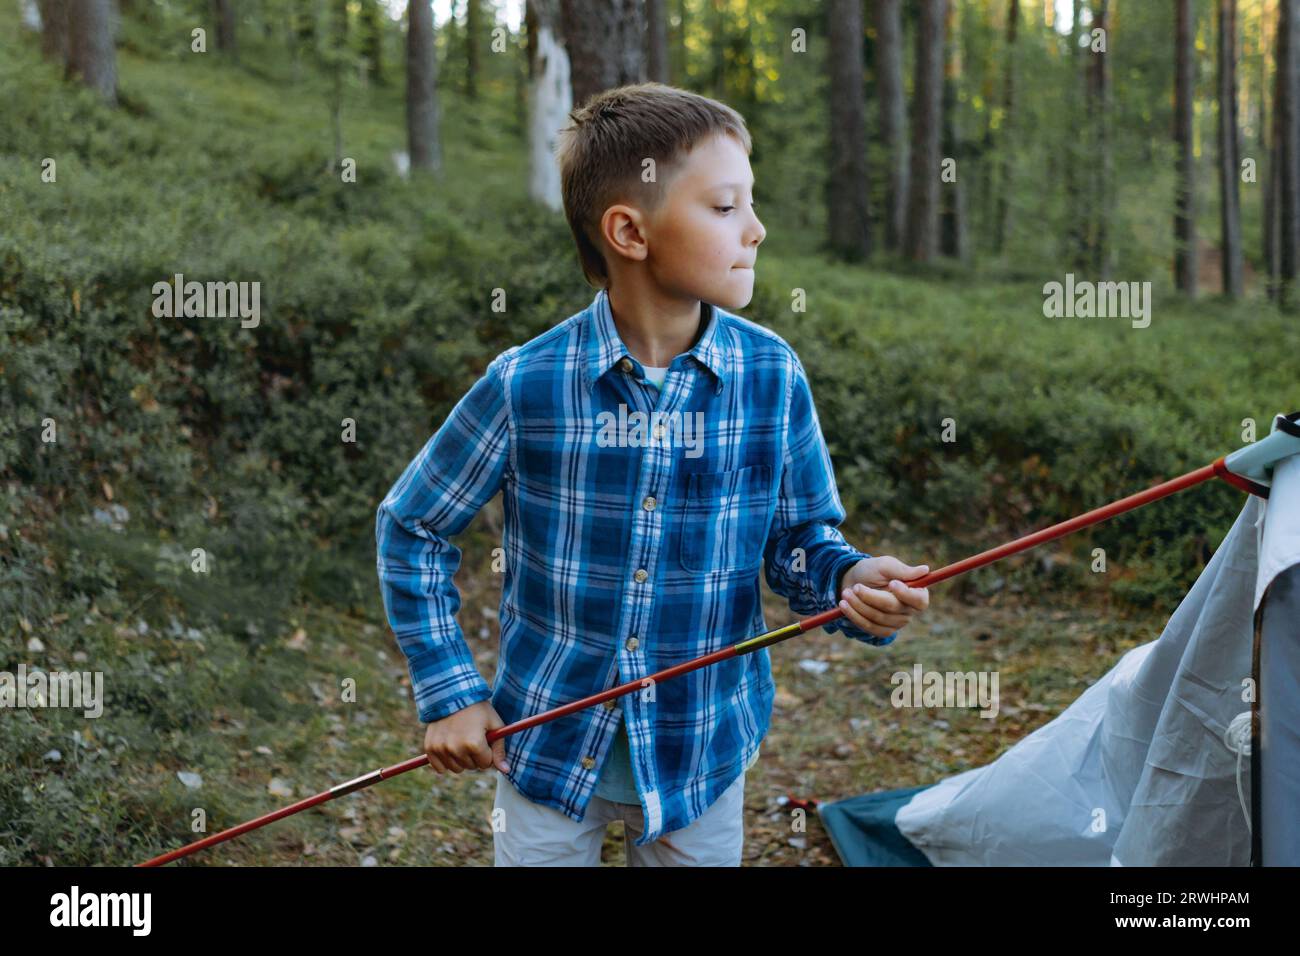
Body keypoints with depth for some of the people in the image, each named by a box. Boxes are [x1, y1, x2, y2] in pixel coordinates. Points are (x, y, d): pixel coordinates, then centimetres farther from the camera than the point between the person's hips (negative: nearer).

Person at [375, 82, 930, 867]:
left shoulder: (772, 375, -10)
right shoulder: (528, 383, -14)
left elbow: (797, 537, 1)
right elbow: (411, 529, -1)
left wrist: (851, 581, -21)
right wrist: (449, 692, -4)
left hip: (703, 757, 2)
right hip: (550, 743, -1)